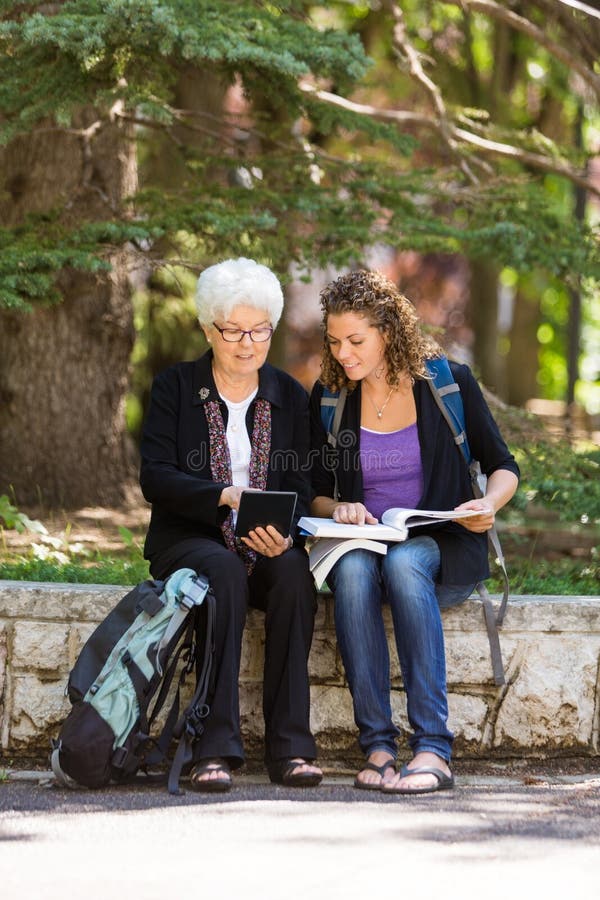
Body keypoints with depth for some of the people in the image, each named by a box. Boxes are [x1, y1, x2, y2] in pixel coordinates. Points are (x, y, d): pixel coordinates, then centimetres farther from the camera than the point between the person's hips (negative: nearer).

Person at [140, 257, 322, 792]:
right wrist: (228, 497, -23)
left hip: (268, 545, 2)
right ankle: (216, 746, -40)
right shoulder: (174, 388, 3)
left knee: (294, 573, -32)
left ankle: (289, 744, -32)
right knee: (225, 573, -36)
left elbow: (302, 487, 4)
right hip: (189, 540, -2)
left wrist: (284, 531, -19)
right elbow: (155, 477, -7)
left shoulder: (291, 397, 11)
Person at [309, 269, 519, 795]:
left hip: (442, 548, -2)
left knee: (404, 564, -38)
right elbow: (316, 494, 12)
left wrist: (489, 505, -16)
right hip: (364, 543, 2)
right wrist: (338, 509, -11)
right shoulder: (329, 398, 7)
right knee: (352, 570, -35)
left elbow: (504, 467, 6)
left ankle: (433, 747, -41)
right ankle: (377, 746, -36)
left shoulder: (448, 382, 0)